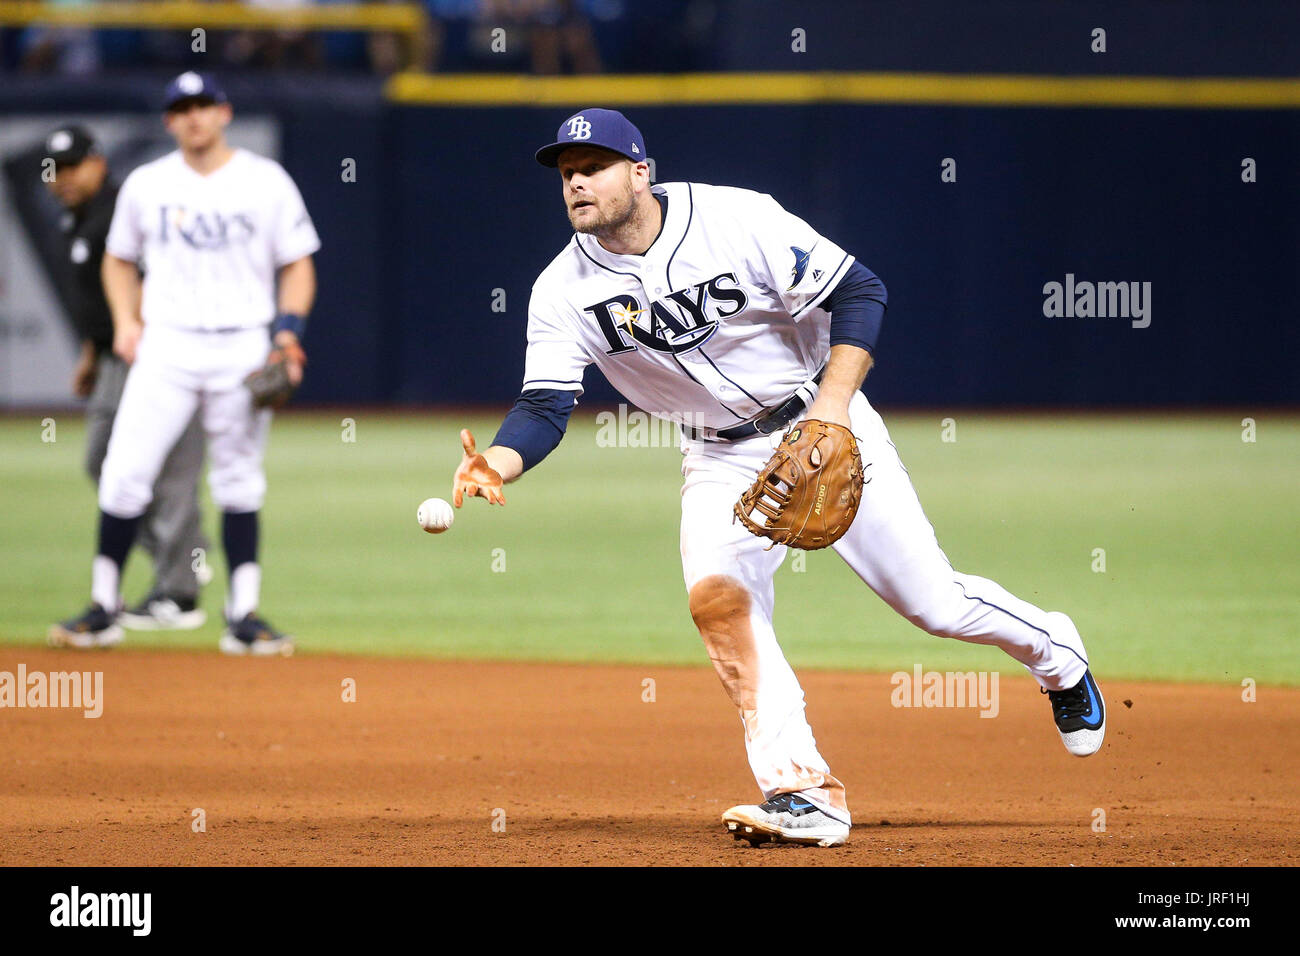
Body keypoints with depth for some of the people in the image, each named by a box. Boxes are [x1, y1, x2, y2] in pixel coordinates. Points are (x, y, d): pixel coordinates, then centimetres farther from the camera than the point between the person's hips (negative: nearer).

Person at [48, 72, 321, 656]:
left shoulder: (267, 181, 3)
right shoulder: (145, 185, 8)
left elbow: (298, 264, 6)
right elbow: (119, 259, 18)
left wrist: (289, 328, -8)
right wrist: (126, 320, 3)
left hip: (243, 348, -1)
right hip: (166, 347, 1)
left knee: (239, 482, 3)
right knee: (125, 472, -8)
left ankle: (244, 616, 8)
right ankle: (103, 609, 0)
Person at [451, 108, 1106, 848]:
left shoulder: (738, 220, -21)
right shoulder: (566, 290, -11)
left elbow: (858, 290, -16)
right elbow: (546, 407, -15)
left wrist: (835, 403, -27)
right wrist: (500, 463, -37)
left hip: (825, 426, -3)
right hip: (723, 462, 3)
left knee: (932, 602, -1)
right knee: (716, 594, -24)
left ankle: (1053, 652, 33)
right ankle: (804, 793, -21)